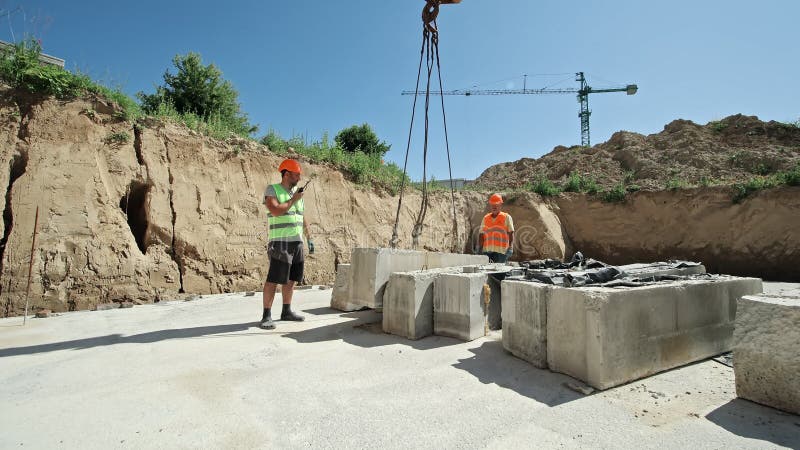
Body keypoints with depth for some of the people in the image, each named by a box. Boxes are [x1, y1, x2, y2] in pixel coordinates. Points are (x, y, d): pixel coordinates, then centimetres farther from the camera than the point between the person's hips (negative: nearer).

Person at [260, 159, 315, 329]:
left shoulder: (297, 192, 16)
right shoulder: (272, 190, -3)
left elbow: (303, 218, 20)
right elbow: (276, 211, -21)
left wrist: (309, 239, 17)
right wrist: (293, 200, -10)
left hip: (297, 242, 7)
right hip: (280, 243, -7)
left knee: (291, 279, 10)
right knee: (273, 279, -7)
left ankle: (286, 311, 20)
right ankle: (266, 316, -1)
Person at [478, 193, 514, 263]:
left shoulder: (506, 217, 7)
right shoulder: (485, 218, 16)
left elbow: (511, 233, 1)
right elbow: (481, 235, 13)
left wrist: (511, 246, -12)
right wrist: (480, 248, 3)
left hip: (501, 252, -3)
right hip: (487, 251, 3)